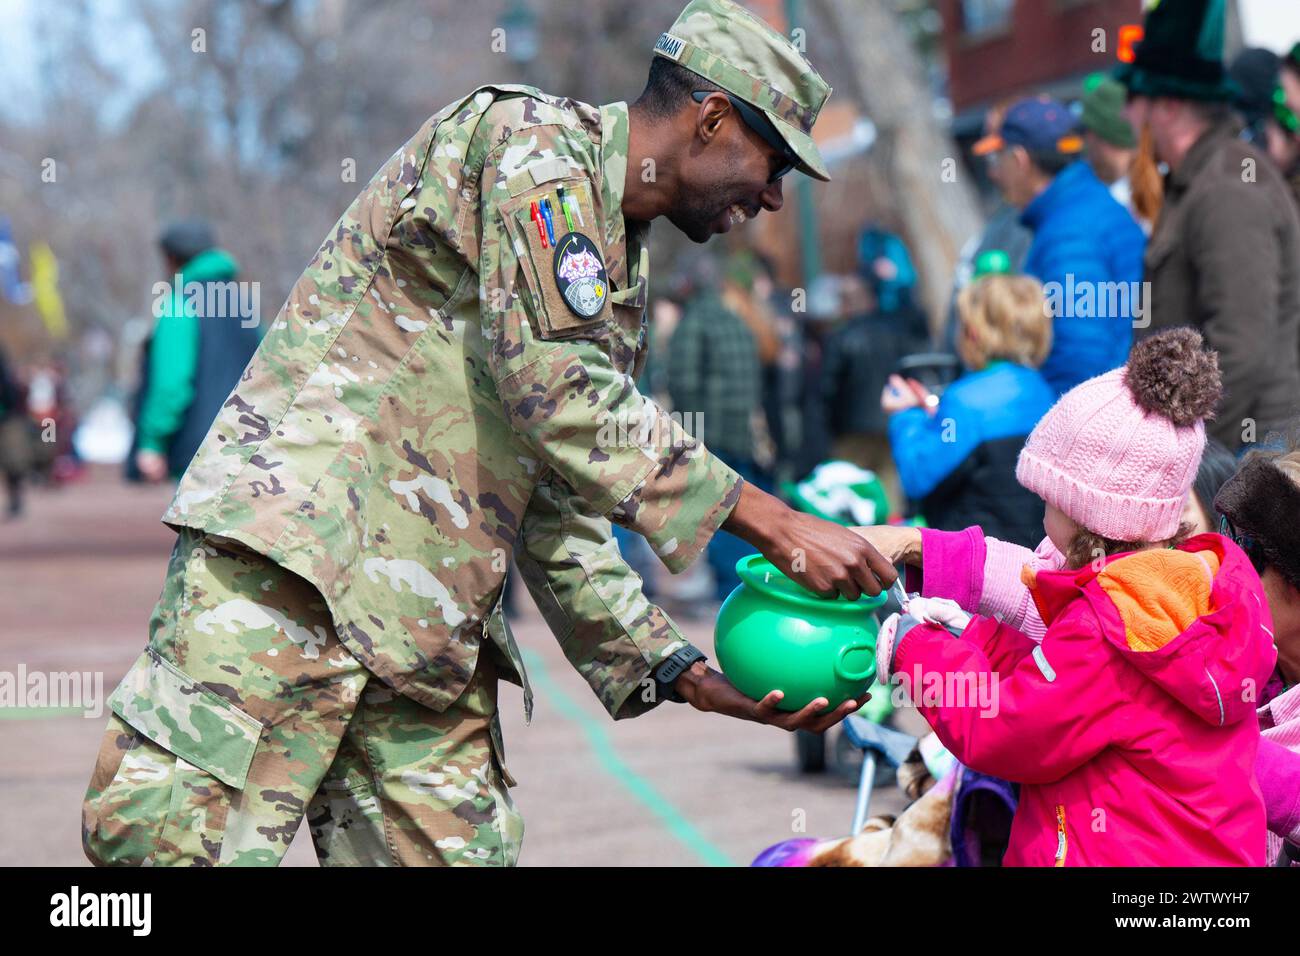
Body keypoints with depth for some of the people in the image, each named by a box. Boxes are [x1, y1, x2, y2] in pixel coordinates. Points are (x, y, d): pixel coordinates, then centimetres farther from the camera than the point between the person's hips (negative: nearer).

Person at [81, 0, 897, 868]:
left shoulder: (621, 275, 23)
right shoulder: (534, 140, -4)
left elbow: (559, 516, 23)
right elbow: (558, 393, -17)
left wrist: (682, 674, 12)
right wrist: (776, 526, -15)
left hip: (429, 621, 9)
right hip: (303, 531, -9)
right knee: (188, 828, -22)